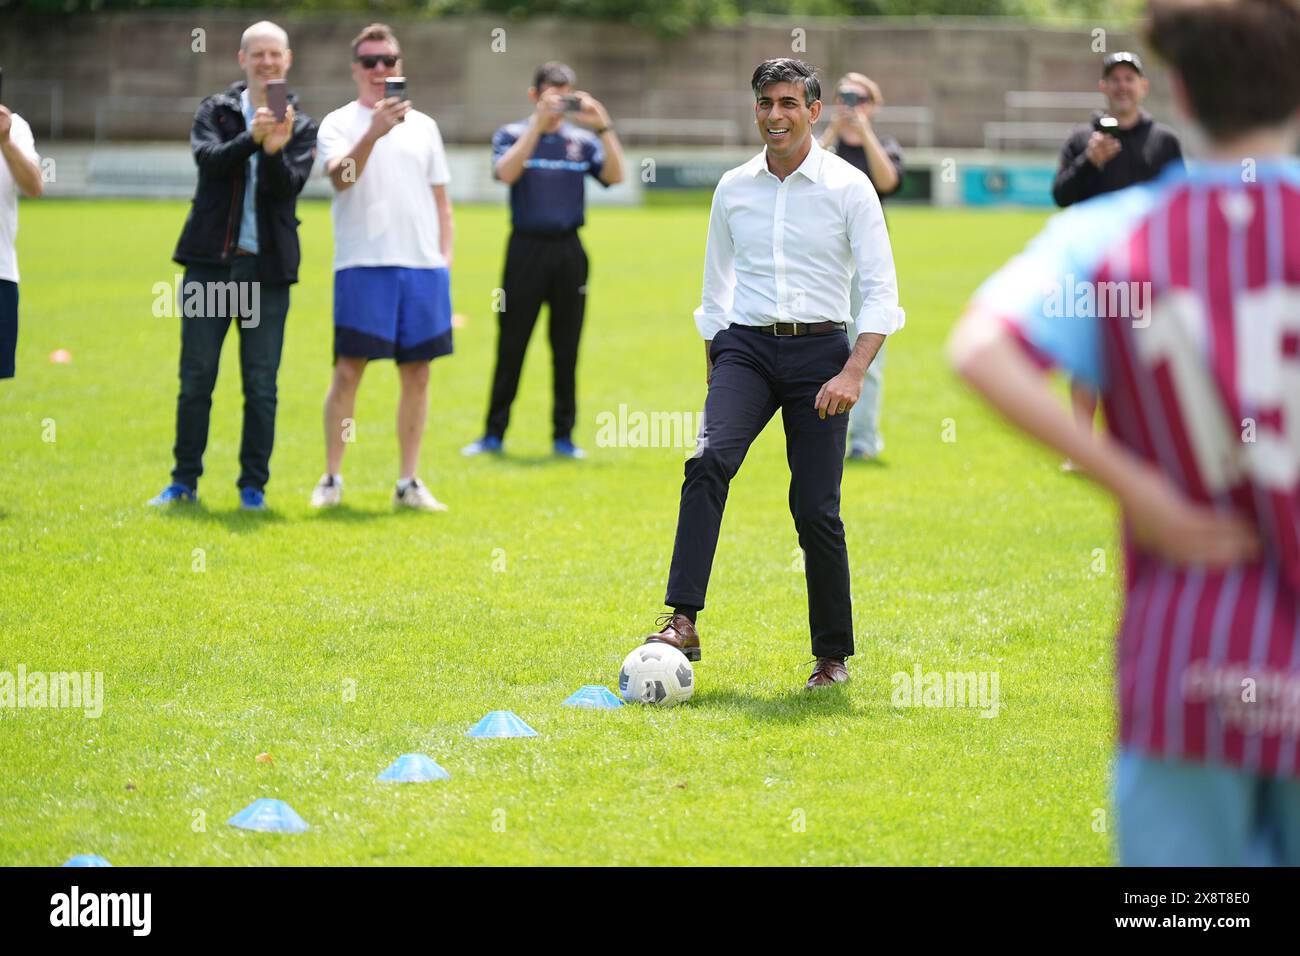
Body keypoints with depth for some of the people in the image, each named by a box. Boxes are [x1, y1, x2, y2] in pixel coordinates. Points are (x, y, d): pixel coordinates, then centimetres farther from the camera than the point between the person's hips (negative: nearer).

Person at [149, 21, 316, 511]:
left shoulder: (301, 126, 5)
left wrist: (275, 150, -28)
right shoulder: (215, 112, 7)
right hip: (211, 262, 0)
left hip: (267, 268, 0)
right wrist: (252, 138, -28)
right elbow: (209, 159, -12)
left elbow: (289, 186, -9)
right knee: (195, 378, 3)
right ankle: (185, 480, 10)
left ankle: (253, 484, 10)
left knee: (261, 386, 1)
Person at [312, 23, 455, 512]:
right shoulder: (339, 123, 3)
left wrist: (445, 254, 10)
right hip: (362, 265, -4)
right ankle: (332, 479, 0)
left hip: (422, 266, 4)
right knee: (349, 368, -6)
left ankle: (409, 482, 10)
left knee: (417, 371, 4)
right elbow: (341, 178, -16)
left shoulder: (423, 126, 16)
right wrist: (373, 132, -31)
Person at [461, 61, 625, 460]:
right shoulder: (512, 135, 3)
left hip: (569, 252, 2)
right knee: (511, 347, 0)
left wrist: (603, 127, -16)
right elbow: (506, 172, -17)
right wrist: (538, 122, -21)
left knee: (566, 349, 6)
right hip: (526, 249, -2)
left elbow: (615, 175, -6)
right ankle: (493, 434, 7)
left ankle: (564, 434, 13)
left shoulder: (582, 141, 8)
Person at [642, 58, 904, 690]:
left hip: (820, 352, -2)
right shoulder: (733, 188, 10)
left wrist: (853, 373, -16)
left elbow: (881, 291, -4)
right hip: (746, 347, 2)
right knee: (709, 460, -25)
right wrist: (713, 371, 15)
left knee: (816, 509, -5)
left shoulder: (848, 187, -1)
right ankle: (682, 621, -30)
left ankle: (833, 654, 11)